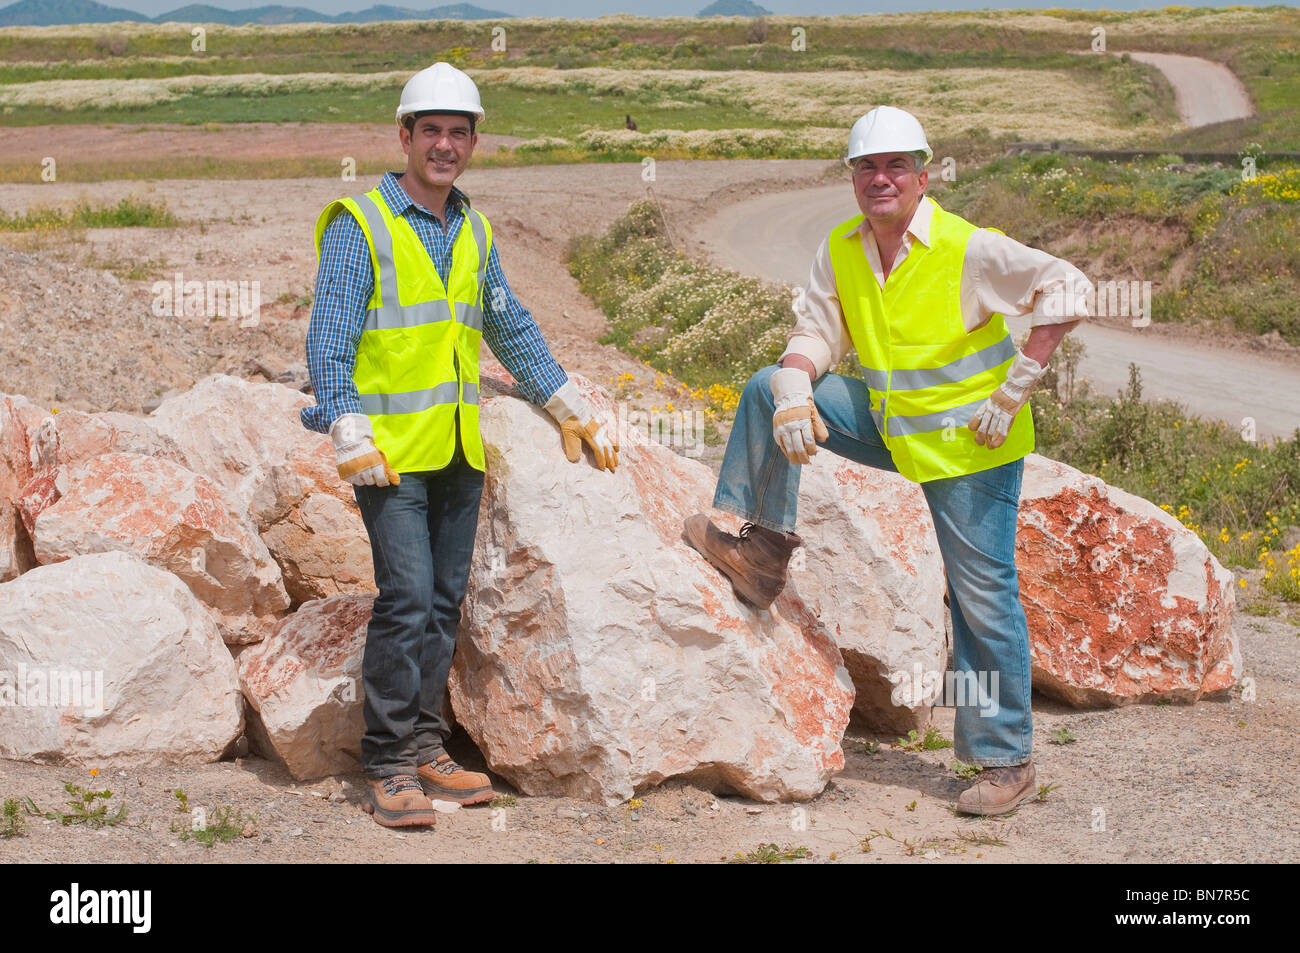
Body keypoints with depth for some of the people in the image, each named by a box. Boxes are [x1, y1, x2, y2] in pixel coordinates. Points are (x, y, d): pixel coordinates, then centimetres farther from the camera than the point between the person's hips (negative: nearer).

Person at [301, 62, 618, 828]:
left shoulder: (474, 231, 13)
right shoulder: (360, 226, -7)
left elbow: (511, 327, 22)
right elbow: (330, 339, -12)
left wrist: (570, 404, 20)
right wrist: (349, 433, -21)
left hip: (459, 449, 7)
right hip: (392, 451, -7)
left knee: (446, 600, 9)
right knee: (407, 598, -13)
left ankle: (426, 749, 19)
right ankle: (390, 768, -5)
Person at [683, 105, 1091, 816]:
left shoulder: (969, 250, -18)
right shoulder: (840, 249, 0)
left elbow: (1066, 290, -18)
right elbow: (814, 333, 4)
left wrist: (1015, 390, -19)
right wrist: (794, 397, -18)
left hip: (969, 444, -6)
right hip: (888, 426, 6)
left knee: (984, 599, -4)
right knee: (766, 390, -2)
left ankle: (1007, 759, 7)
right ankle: (763, 546, 6)